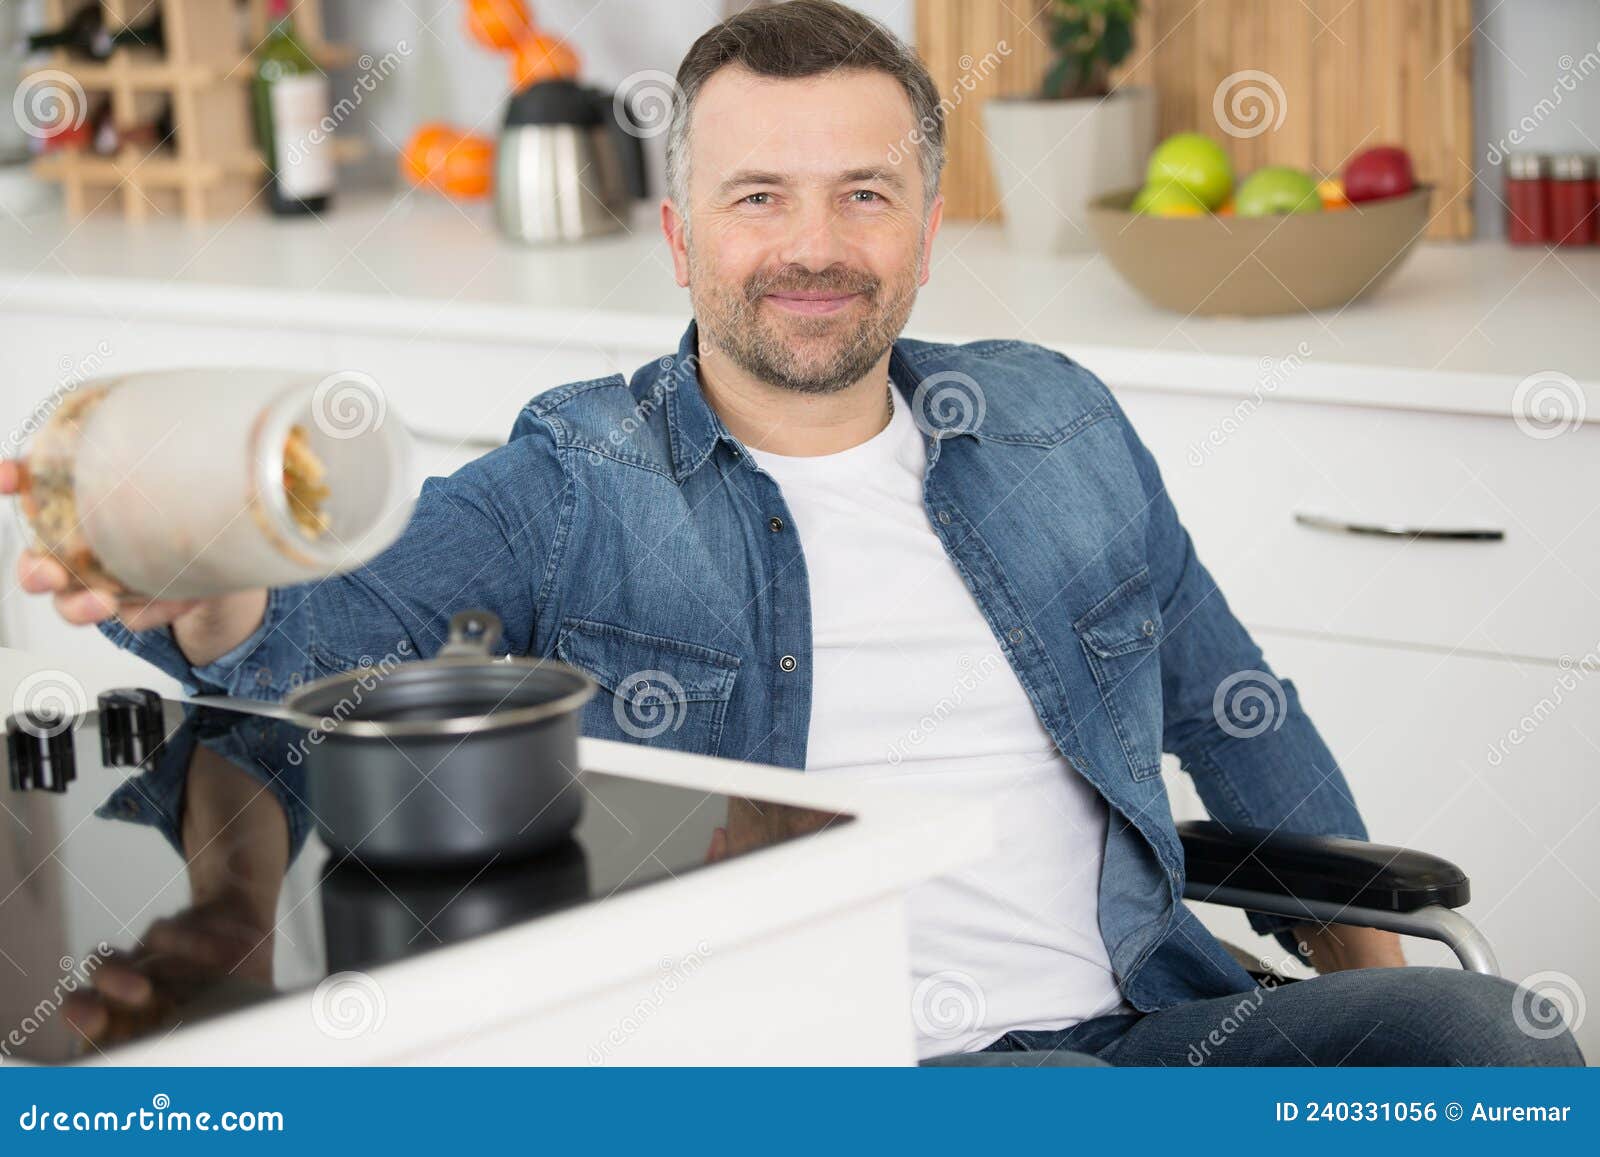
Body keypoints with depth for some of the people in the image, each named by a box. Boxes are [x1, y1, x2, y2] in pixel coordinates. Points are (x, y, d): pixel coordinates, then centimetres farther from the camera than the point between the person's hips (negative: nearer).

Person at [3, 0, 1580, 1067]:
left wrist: (1362, 953, 20)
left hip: (1142, 1016, 5)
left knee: (1499, 1046, -19)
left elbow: (1235, 711, 25)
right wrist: (205, 598, -38)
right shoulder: (574, 491, 2)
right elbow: (342, 626, -15)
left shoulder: (1058, 427, 15)